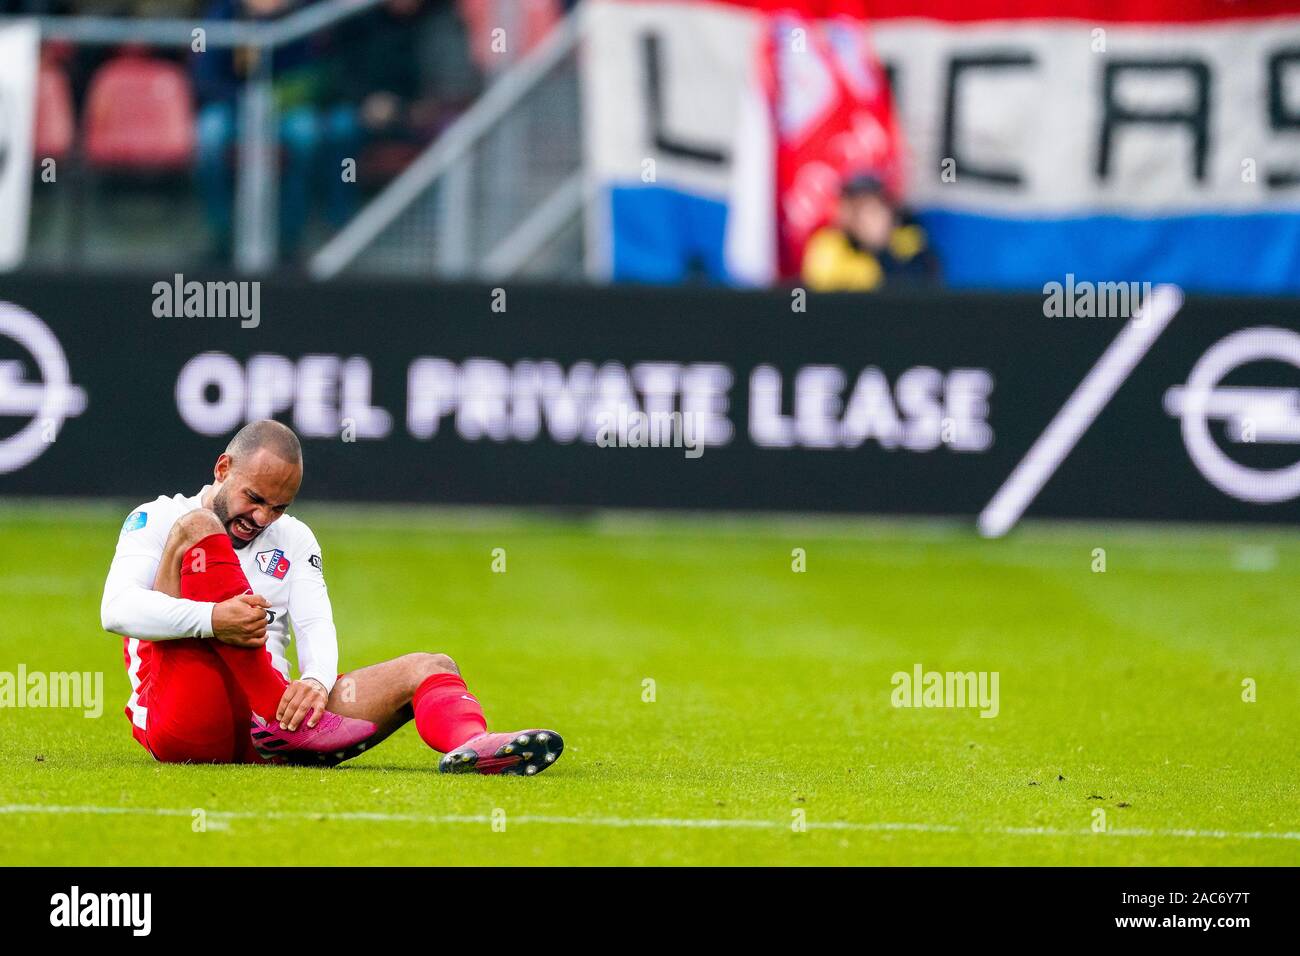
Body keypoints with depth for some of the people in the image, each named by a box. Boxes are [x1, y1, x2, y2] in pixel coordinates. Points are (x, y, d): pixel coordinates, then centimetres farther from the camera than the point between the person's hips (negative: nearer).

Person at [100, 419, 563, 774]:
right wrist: (211, 620, -26)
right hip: (181, 727, -5)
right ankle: (276, 721, -33)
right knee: (197, 527, -19)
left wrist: (316, 680, -18)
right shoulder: (157, 519, 9)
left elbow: (315, 624, 7)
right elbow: (116, 611, -8)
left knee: (430, 667, -8)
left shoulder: (294, 539, 23)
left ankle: (469, 745, -48)